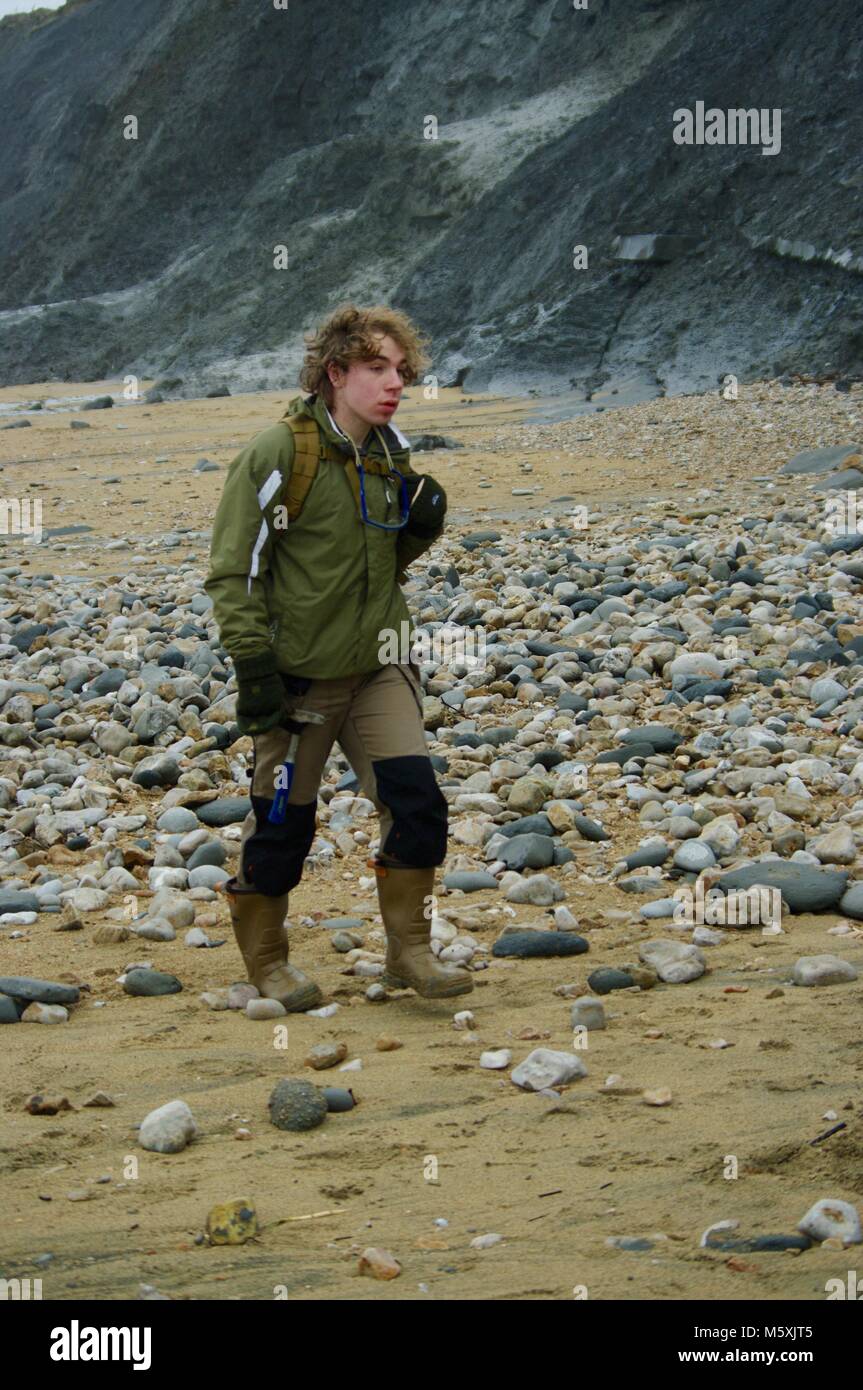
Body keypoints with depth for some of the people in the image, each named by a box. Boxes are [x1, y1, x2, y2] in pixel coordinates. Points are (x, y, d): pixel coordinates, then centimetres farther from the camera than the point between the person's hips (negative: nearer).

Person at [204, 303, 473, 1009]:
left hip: (377, 668, 5)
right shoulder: (277, 454, -14)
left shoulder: (391, 455, 6)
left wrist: (419, 528, -2)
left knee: (418, 804, -6)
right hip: (298, 677, -5)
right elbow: (234, 571, -12)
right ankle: (266, 960, 25)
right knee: (283, 823, 6)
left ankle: (410, 952, 7)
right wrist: (252, 665, -18)